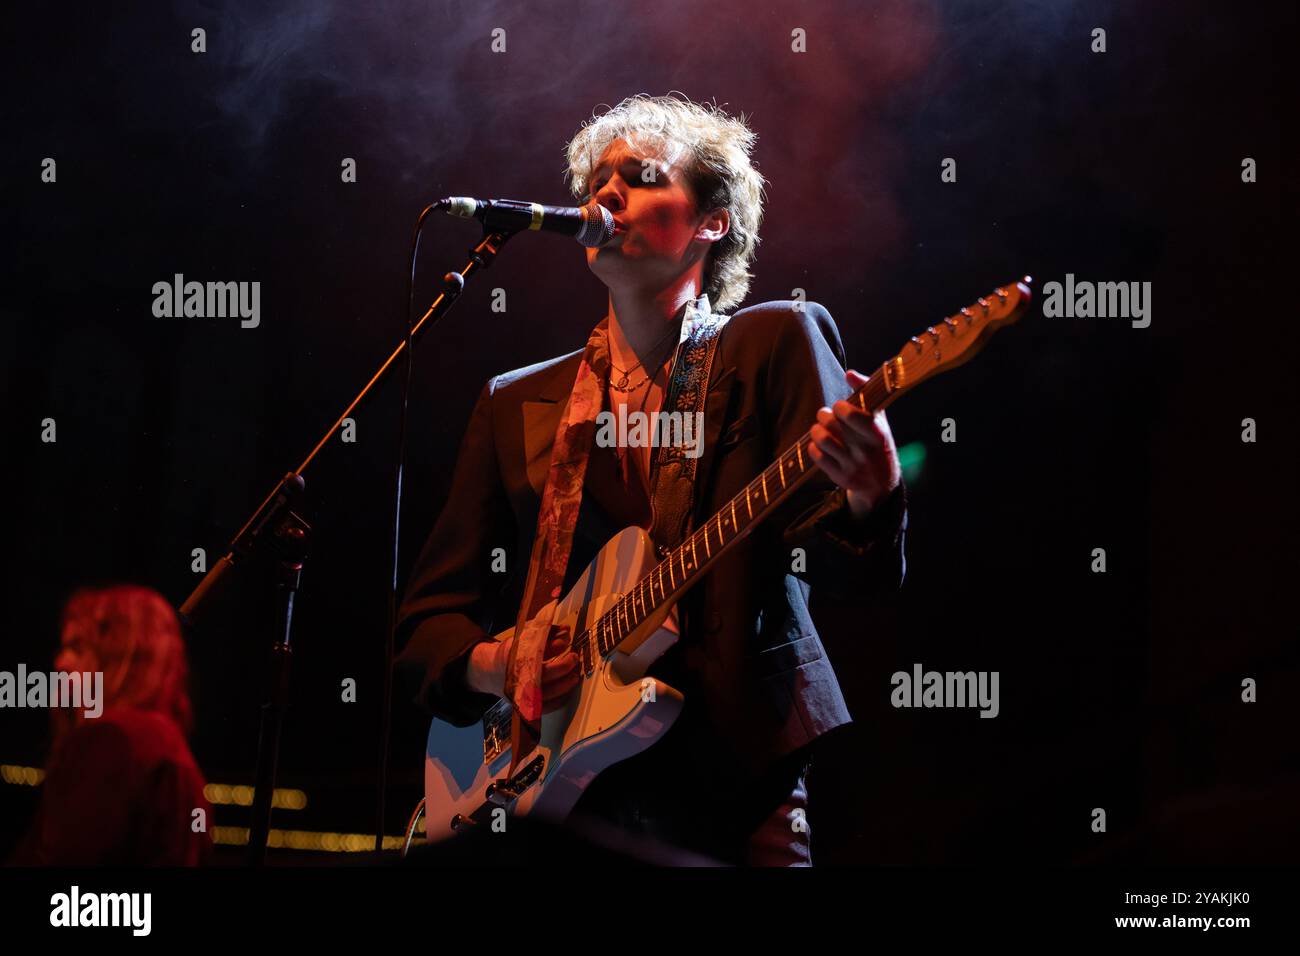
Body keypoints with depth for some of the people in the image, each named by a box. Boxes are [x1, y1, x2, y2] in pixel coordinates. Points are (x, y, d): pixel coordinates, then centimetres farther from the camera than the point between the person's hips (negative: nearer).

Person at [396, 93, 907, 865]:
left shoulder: (777, 346, 6)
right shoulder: (516, 407, 16)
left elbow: (857, 575, -5)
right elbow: (430, 618, 16)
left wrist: (867, 500, -28)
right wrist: (487, 667, -6)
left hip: (742, 780, -3)